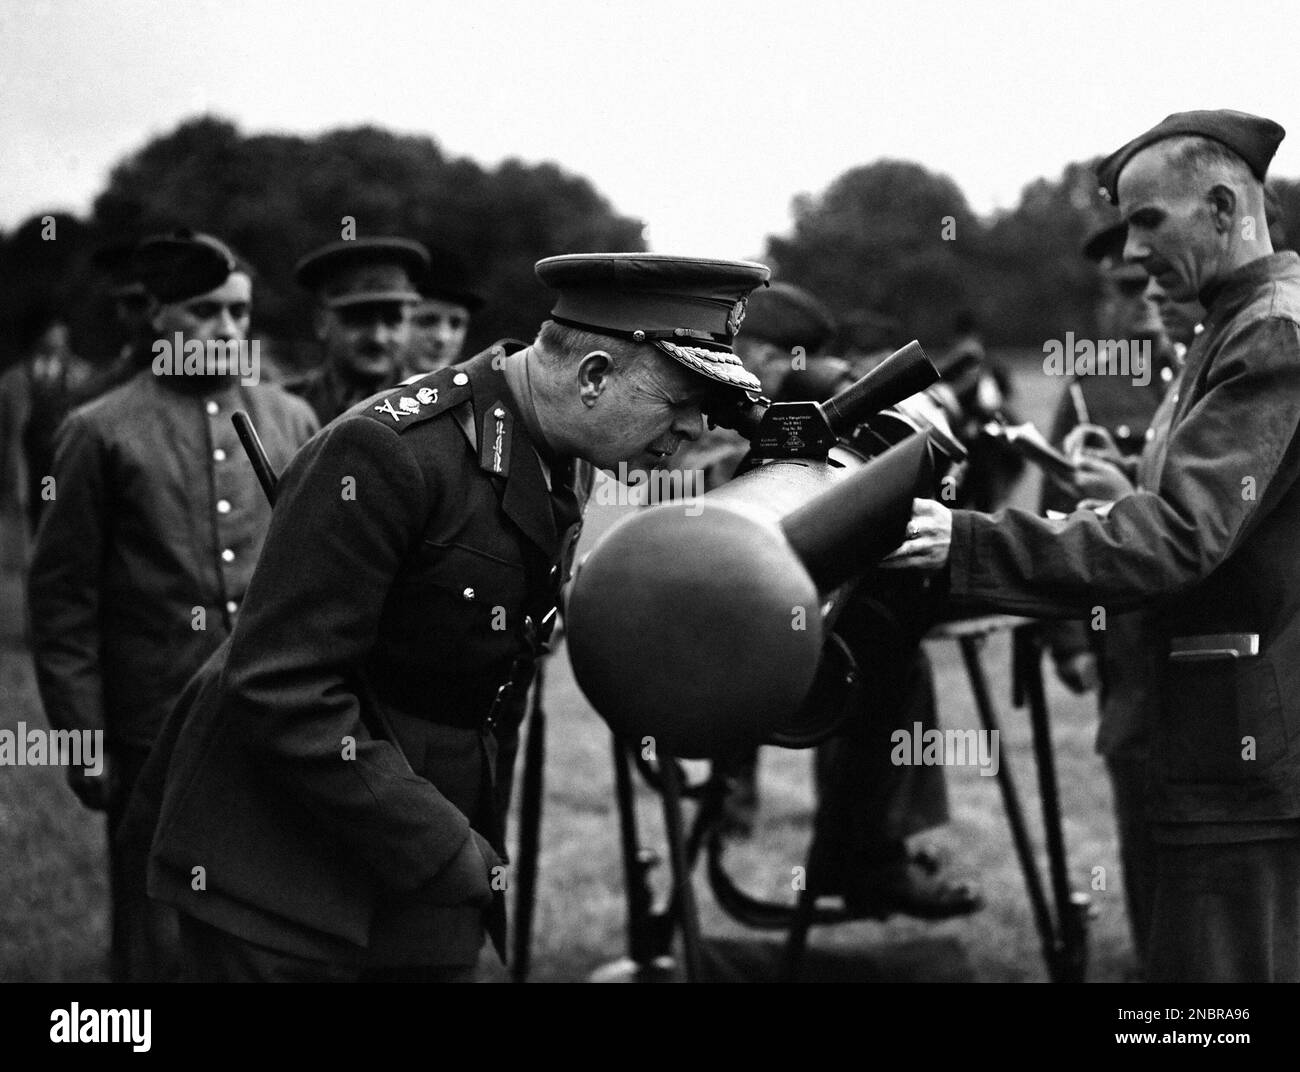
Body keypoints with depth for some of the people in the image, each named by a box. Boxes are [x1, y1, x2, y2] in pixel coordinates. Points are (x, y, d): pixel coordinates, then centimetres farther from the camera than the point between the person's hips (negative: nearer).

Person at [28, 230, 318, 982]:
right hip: (156, 740, -3)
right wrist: (83, 741, -6)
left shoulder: (291, 421, 8)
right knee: (159, 949, 5)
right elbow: (62, 602, -3)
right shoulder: (102, 433, -3)